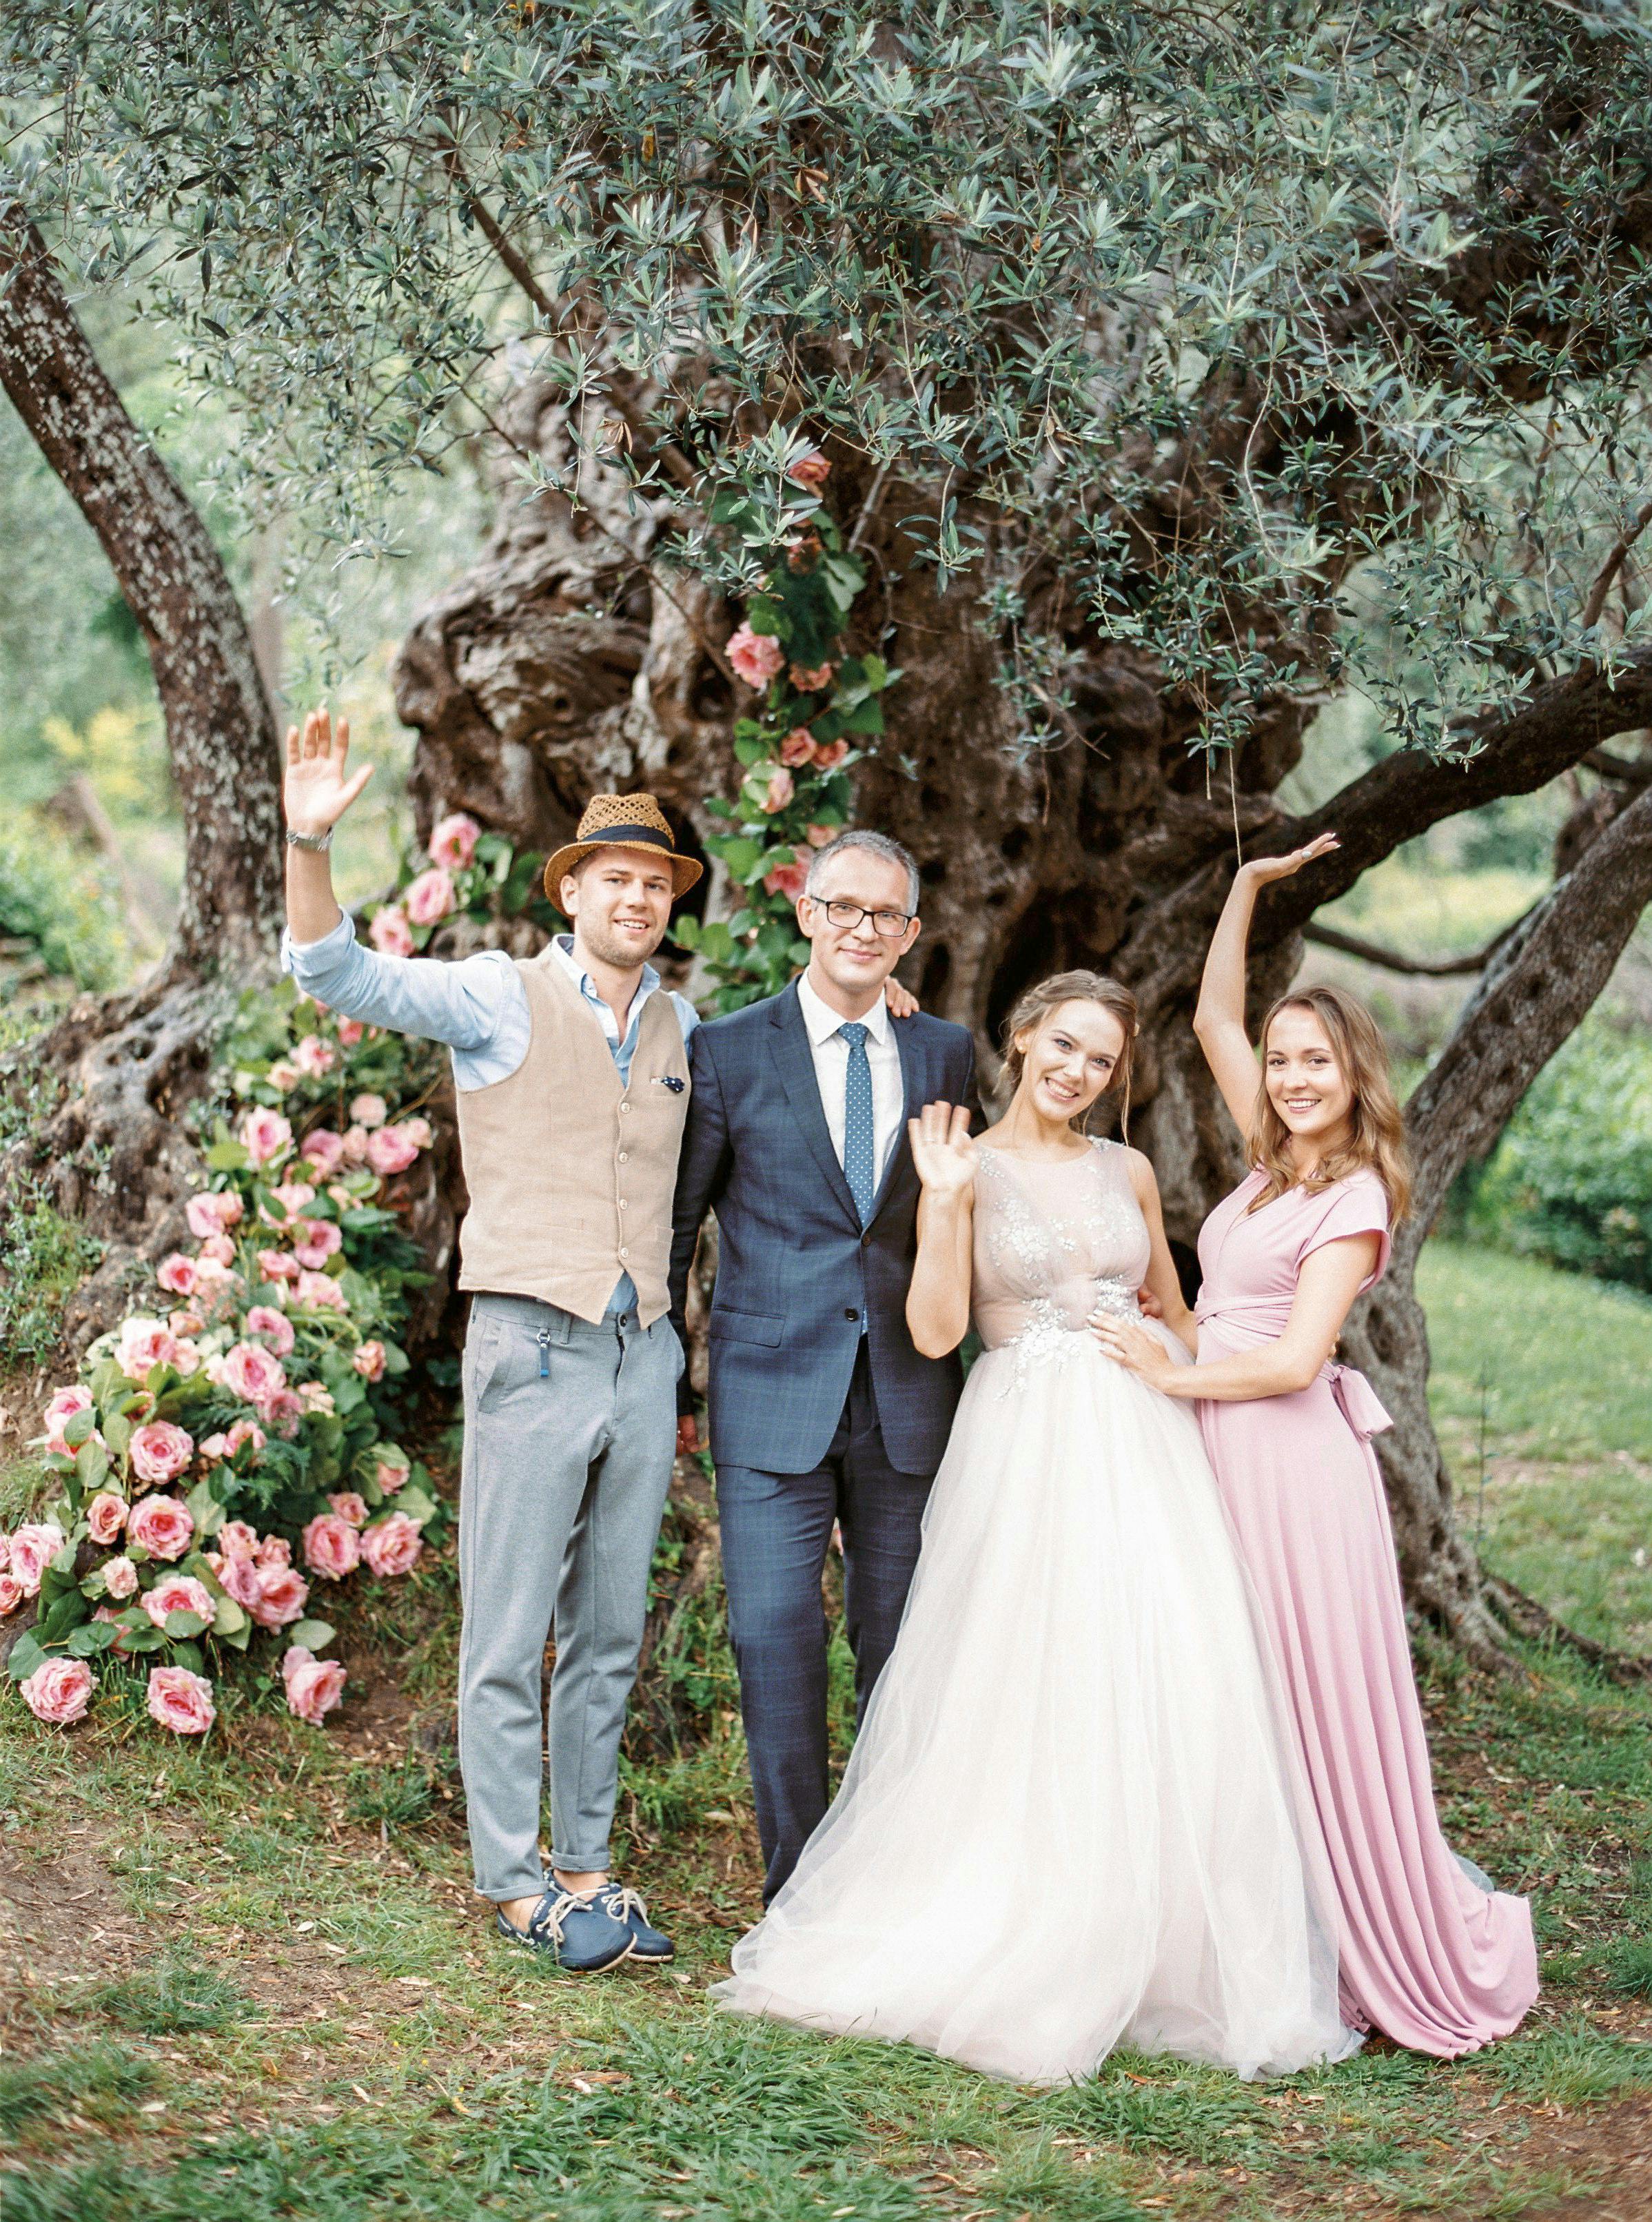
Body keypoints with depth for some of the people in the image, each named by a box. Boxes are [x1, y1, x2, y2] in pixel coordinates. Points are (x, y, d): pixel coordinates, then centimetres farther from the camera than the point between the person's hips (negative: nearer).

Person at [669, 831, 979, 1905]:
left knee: (904, 1641, 8)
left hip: (909, 1398, 2)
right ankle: (798, 1890, 7)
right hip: (773, 1396, -2)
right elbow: (676, 1215, 6)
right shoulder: (729, 1051, 1)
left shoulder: (948, 1056, 9)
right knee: (776, 1636, -4)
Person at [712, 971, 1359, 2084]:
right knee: (1032, 1694, -4)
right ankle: (1027, 1956, 9)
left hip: (1144, 1446, 4)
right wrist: (948, 1202, -17)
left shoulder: (1128, 1172, 12)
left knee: (1175, 1693, -3)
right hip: (1027, 1450, -4)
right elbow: (936, 1330, -9)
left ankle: (1172, 1959, 9)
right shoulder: (968, 1167, 0)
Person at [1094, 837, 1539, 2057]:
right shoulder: (1276, 1165, 10)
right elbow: (1216, 1018, 18)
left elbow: (1294, 1359, -17)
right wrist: (1247, 888, 14)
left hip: (1295, 1455, -8)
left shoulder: (1354, 1196, -11)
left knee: (1328, 1712, -3)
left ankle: (1435, 1948, 8)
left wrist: (1174, 1378, -6)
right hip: (1226, 1452, 8)